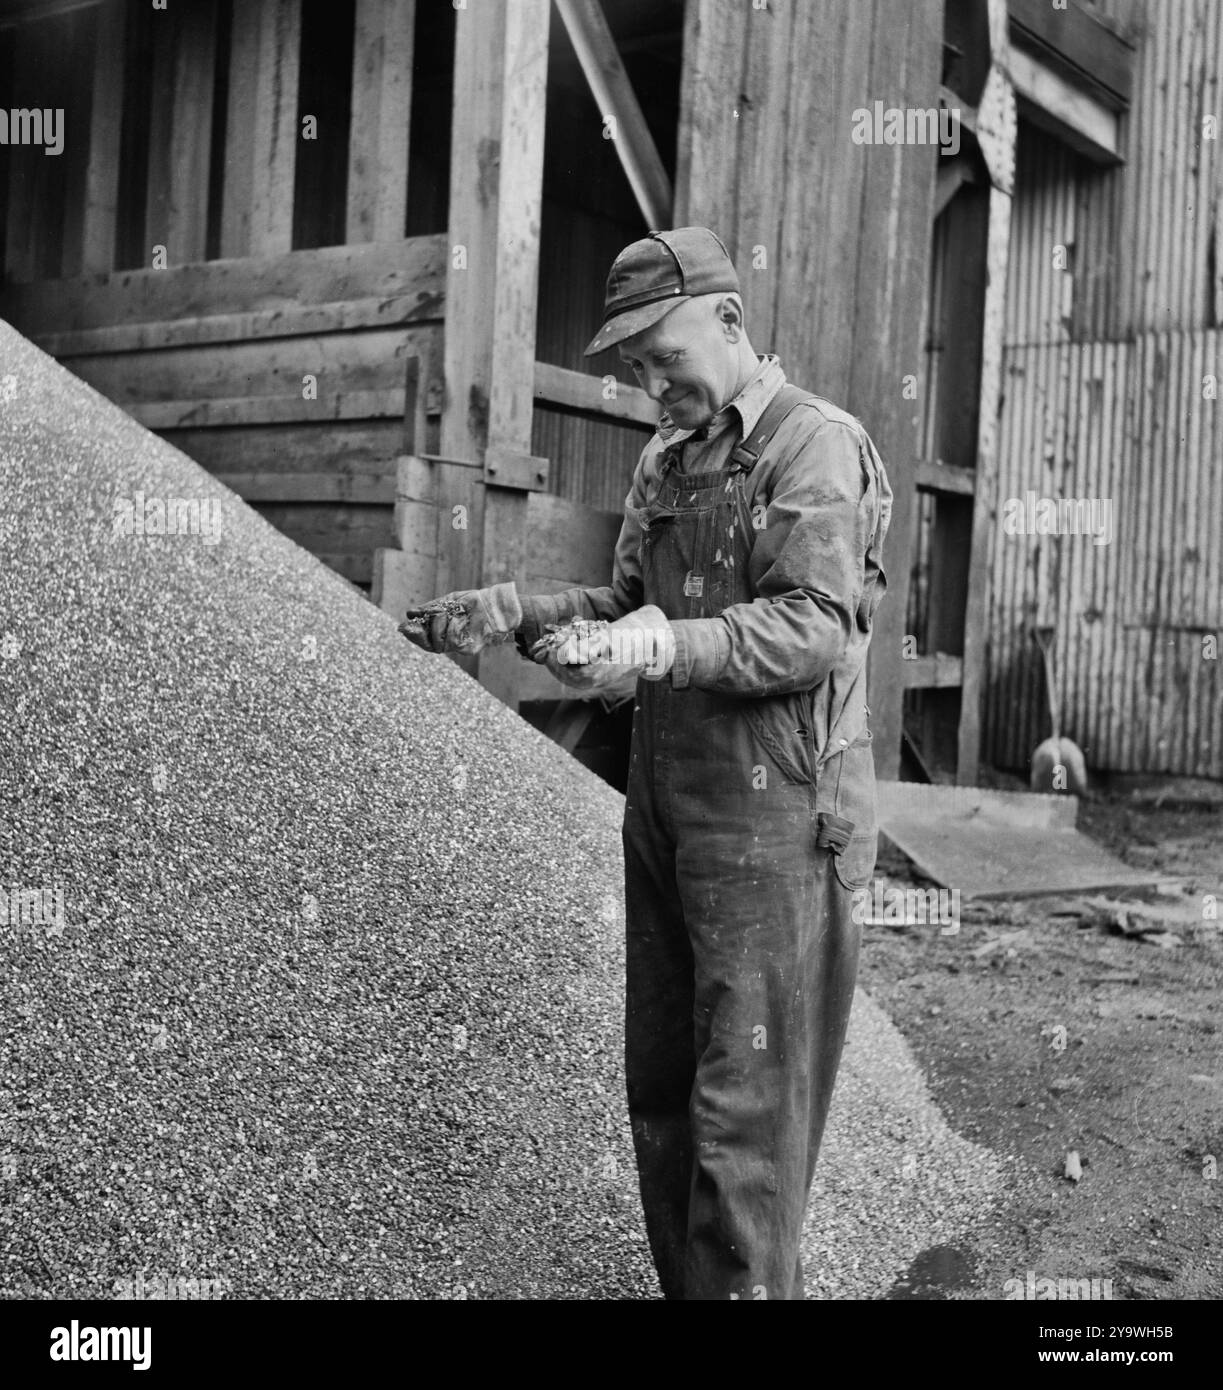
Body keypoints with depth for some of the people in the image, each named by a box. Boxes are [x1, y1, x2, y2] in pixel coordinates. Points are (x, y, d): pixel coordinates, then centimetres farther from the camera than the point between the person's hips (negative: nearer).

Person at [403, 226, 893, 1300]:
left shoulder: (815, 446, -8)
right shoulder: (666, 462, 18)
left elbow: (814, 627, -18)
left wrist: (661, 646, -30)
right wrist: (513, 610, 3)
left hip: (774, 819, -8)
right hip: (665, 808, 8)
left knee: (745, 1109, -3)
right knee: (661, 1088, 13)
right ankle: (688, 1281, 26)